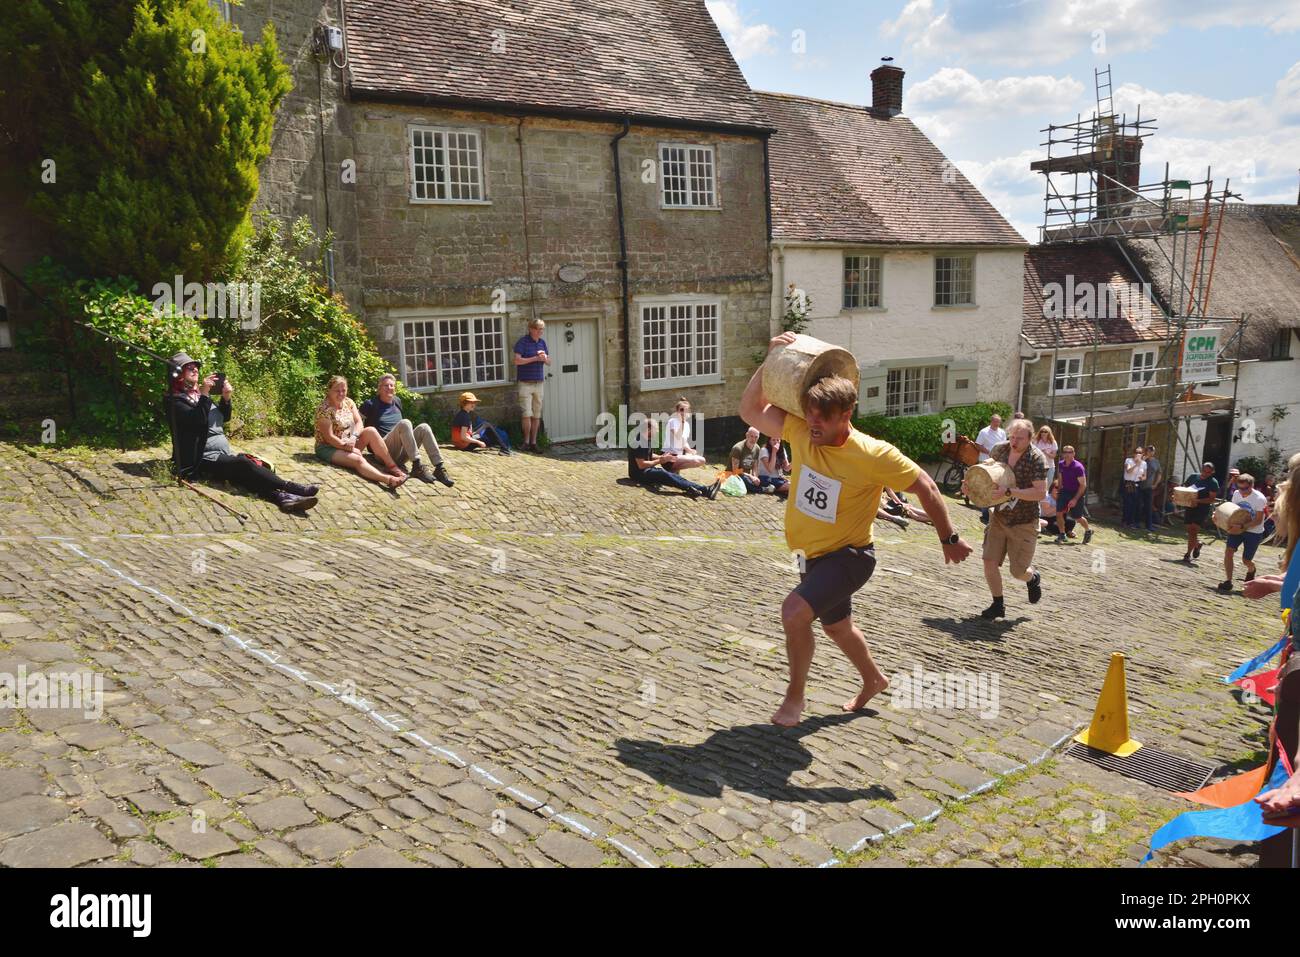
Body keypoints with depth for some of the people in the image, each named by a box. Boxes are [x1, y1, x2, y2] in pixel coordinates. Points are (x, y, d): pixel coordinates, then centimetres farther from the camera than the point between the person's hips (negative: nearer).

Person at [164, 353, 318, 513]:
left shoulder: (199, 394, 22)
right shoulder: (174, 401, -2)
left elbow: (224, 418, 23)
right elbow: (198, 421, -18)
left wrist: (225, 398, 6)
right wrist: (204, 395, -20)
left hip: (225, 454, 7)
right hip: (201, 460, -7)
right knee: (243, 464, -30)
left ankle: (280, 496, -48)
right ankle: (290, 488, -38)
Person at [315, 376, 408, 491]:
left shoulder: (349, 402, 5)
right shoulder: (324, 409, -16)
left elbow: (359, 423, -4)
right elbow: (329, 437, -20)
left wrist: (353, 437, -23)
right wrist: (346, 446, -25)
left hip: (349, 442, 7)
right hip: (328, 447, -7)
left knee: (371, 431, -18)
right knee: (358, 460, -33)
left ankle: (393, 467, -23)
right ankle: (389, 479, -57)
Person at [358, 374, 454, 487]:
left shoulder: (397, 402, 19)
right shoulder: (370, 404, 2)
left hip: (400, 454, 5)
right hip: (383, 451, -5)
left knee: (423, 427, -18)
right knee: (405, 423, -29)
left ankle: (439, 468, -31)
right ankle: (417, 466, -40)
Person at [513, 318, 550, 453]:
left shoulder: (542, 342, 12)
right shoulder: (522, 342, -5)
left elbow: (549, 362, 16)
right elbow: (517, 361, -14)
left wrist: (545, 358, -7)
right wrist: (535, 358, -15)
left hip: (539, 382, 5)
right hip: (525, 383, -5)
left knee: (537, 415, 4)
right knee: (527, 414, -10)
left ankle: (533, 443, 10)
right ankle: (526, 442, 2)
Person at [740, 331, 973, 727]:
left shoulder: (874, 455, -24)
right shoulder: (800, 431, -12)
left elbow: (926, 488, -13)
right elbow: (750, 411, -9)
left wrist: (949, 539, -7)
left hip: (849, 556, -7)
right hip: (813, 553, 7)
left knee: (794, 612, -26)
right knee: (836, 626, 26)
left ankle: (795, 695, -3)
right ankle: (874, 680, 54)